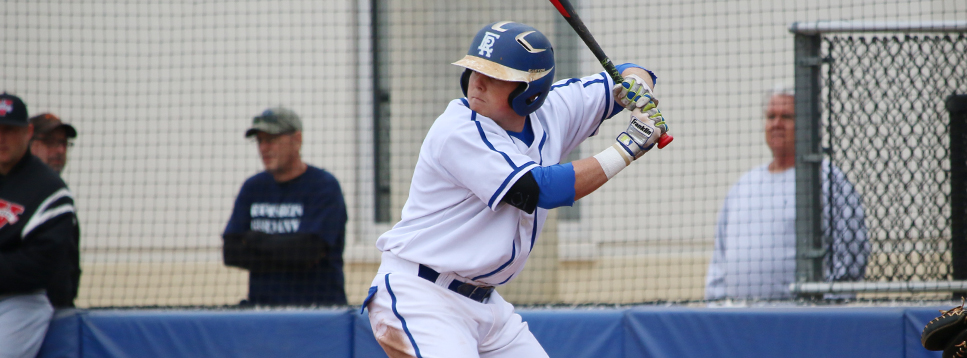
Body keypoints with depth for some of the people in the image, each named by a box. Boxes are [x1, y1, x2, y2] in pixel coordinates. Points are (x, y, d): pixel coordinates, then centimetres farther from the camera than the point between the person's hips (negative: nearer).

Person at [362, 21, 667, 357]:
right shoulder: (457, 131, -19)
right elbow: (542, 189, -26)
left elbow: (628, 76, 15)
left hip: (486, 304, 8)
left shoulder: (551, 111, 3)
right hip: (418, 299, -8)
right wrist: (627, 147, -20)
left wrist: (642, 101, -9)